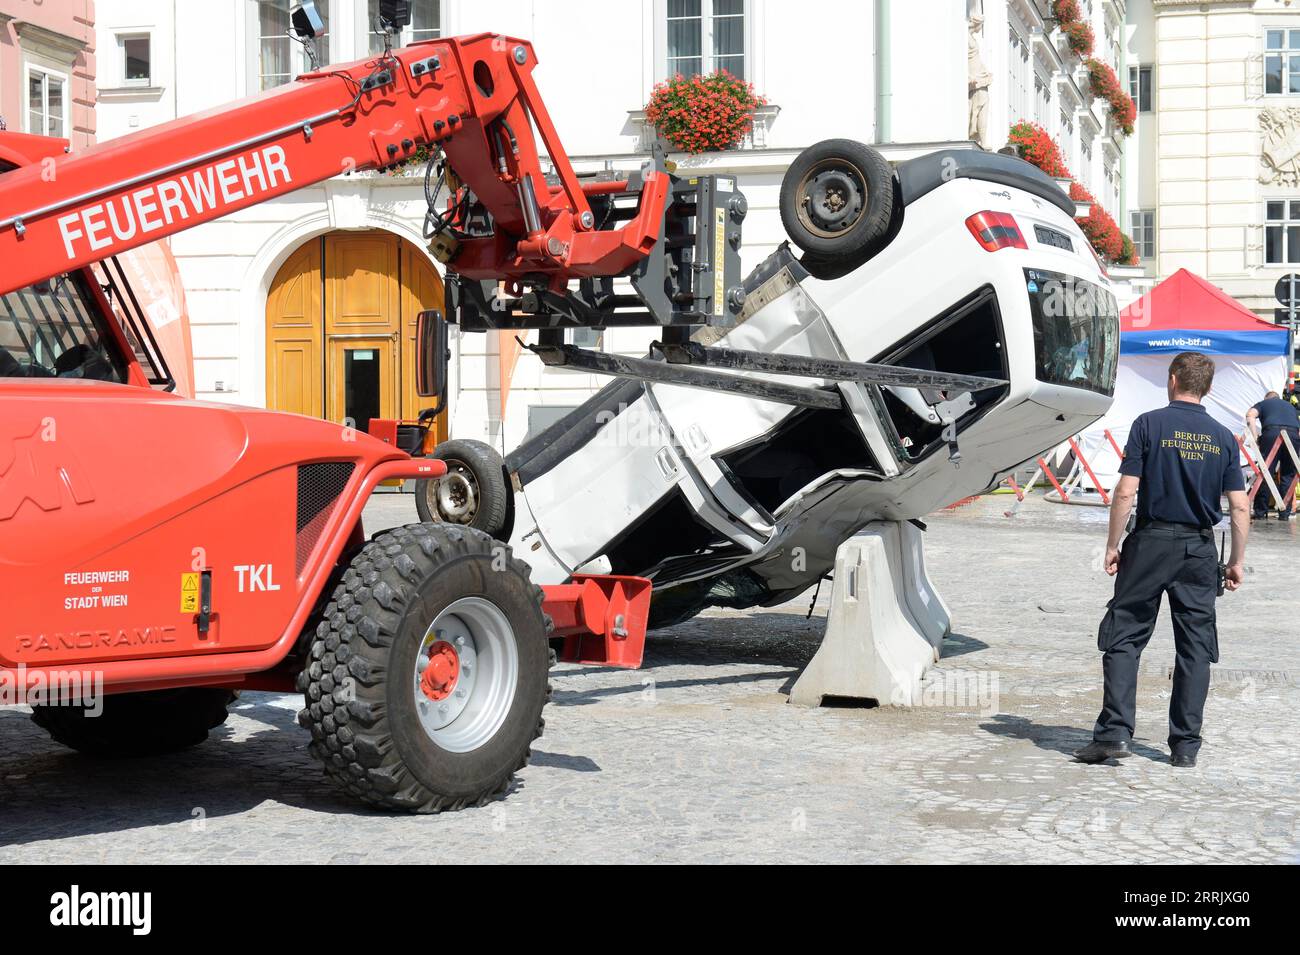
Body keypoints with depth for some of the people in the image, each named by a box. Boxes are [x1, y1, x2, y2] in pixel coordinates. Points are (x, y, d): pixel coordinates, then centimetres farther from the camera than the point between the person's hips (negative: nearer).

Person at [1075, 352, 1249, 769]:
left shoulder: (1149, 424, -4)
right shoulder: (1223, 437, 6)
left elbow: (1125, 492, -10)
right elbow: (1239, 506, 4)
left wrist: (1112, 545, -2)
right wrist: (1237, 561, 12)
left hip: (1152, 542, -3)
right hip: (1200, 548, 3)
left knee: (1123, 638, 3)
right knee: (1195, 647, 8)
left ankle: (1115, 732, -5)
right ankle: (1186, 745, 10)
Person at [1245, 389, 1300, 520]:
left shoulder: (1262, 404, 26)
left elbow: (1250, 415, 5)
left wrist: (1254, 437, 1)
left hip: (1272, 432, -2)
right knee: (1288, 475, 8)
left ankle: (1260, 511, 2)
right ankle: (1284, 513, 7)